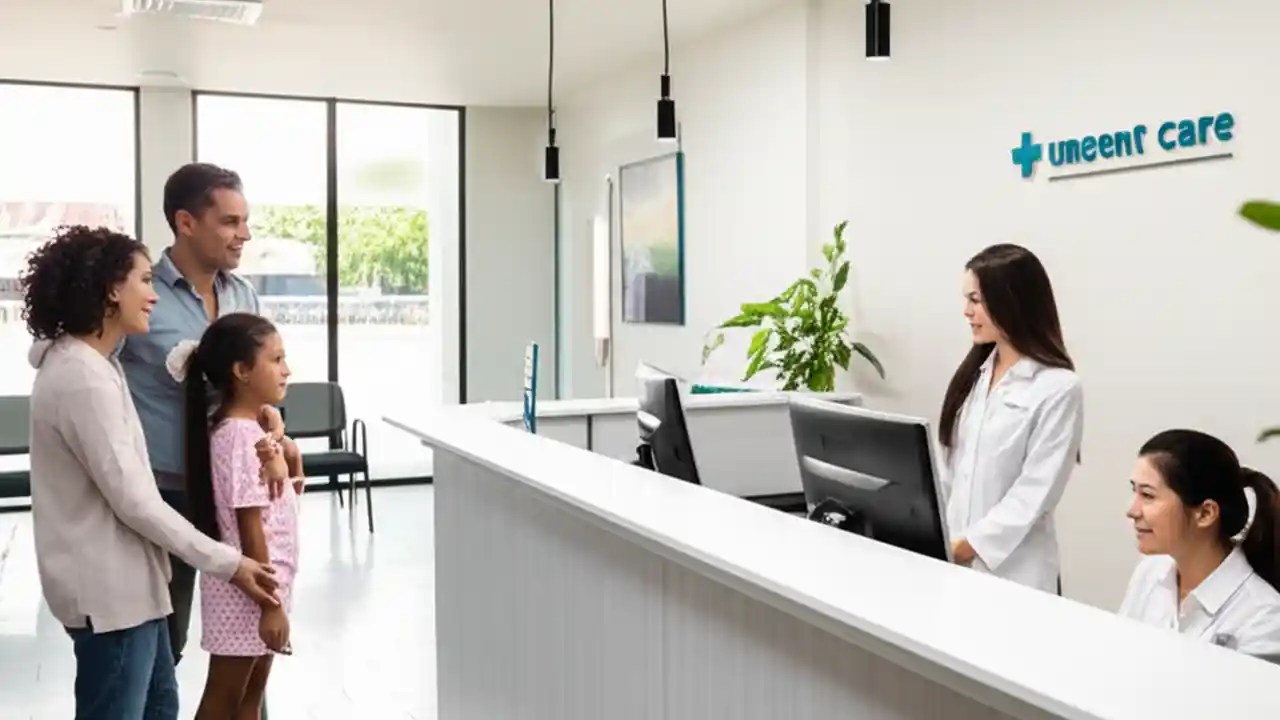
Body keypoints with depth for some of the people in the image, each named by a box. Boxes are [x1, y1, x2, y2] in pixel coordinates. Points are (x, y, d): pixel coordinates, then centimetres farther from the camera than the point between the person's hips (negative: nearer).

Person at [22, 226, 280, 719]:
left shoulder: (87, 364, 10)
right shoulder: (83, 379, -22)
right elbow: (131, 499, -23)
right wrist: (226, 564, -19)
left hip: (122, 578, 10)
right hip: (107, 586, -10)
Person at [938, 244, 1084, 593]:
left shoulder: (1058, 388, -10)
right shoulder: (973, 373, 8)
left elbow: (1035, 491, -14)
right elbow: (947, 466, 7)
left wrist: (970, 546, -18)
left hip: (1012, 570, -5)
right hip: (951, 558, 5)